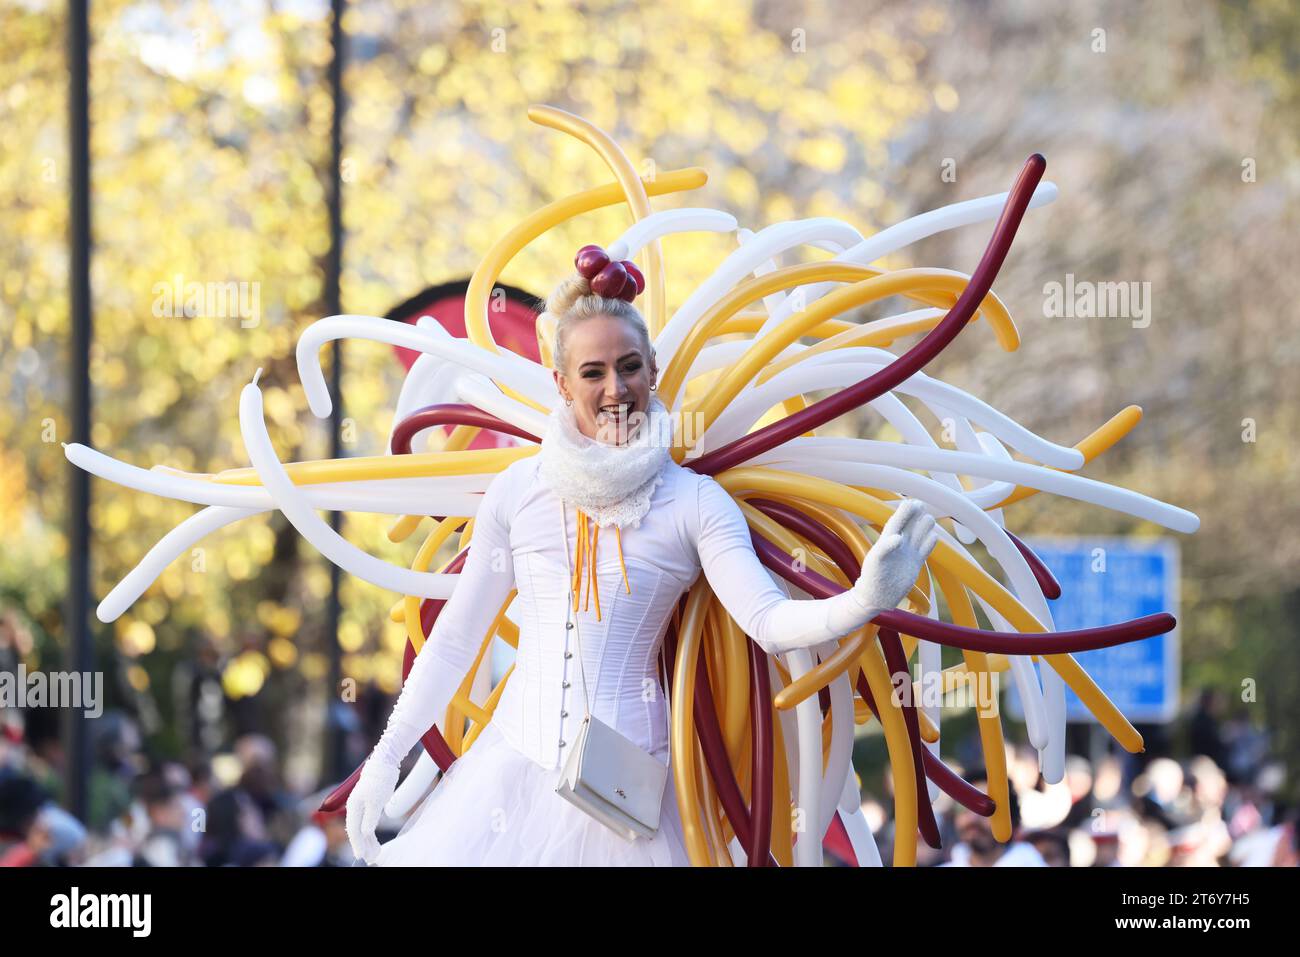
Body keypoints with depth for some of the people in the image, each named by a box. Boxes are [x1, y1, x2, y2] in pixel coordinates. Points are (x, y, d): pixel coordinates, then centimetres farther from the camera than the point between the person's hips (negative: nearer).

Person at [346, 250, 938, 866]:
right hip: (516, 763, 2)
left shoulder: (693, 502, -2)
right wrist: (385, 760, 10)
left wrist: (864, 602, -35)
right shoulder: (518, 491, 3)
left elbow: (770, 622, -15)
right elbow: (455, 638, 11)